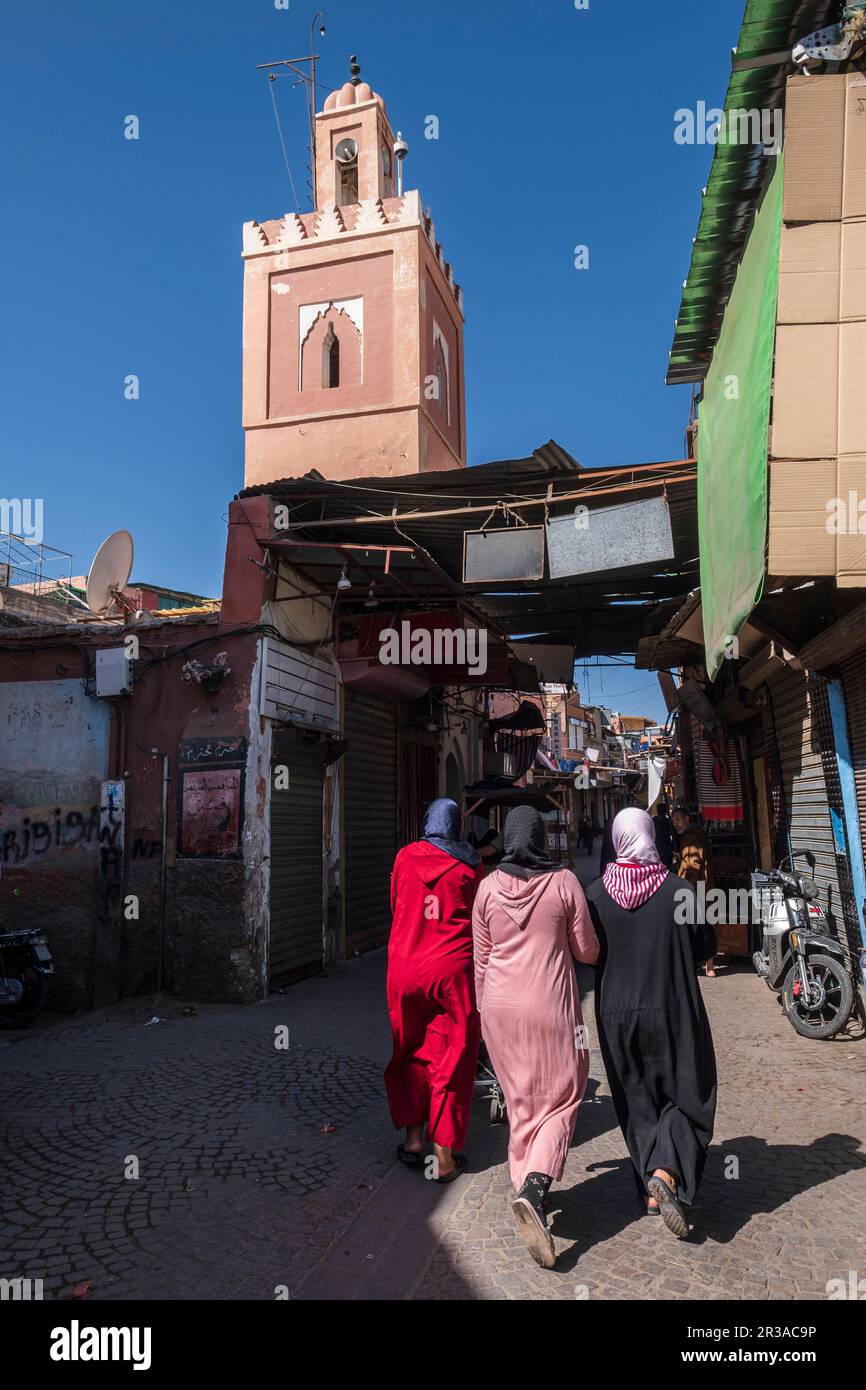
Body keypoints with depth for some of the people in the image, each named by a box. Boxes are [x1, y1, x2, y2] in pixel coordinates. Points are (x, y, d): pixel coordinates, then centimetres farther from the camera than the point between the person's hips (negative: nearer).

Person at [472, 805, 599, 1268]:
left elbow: (481, 958, 6)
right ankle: (534, 1187, -12)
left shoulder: (489, 886, -1)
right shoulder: (564, 882, -8)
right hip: (549, 1007, -3)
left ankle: (525, 1188, 27)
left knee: (520, 1099, 18)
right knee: (561, 1097, 7)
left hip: (500, 1005, 3)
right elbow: (588, 952, -1)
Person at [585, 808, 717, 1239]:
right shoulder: (678, 889, -13)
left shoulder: (595, 893, -9)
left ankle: (649, 1188, 22)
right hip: (671, 1011, -2)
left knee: (636, 1101, 17)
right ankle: (667, 1172, -7)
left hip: (616, 1013, 2)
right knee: (687, 1095, 13)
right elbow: (706, 946, -2)